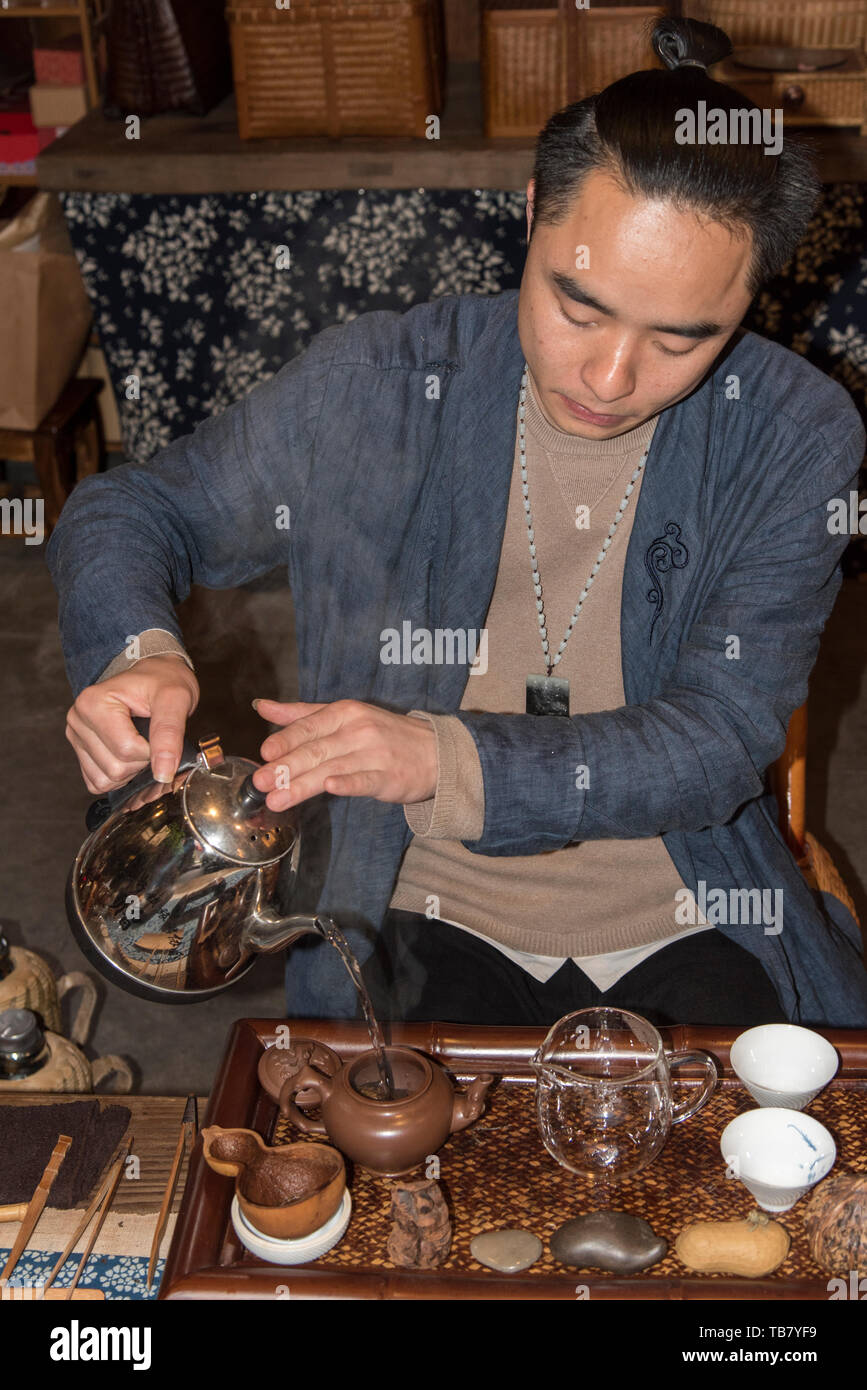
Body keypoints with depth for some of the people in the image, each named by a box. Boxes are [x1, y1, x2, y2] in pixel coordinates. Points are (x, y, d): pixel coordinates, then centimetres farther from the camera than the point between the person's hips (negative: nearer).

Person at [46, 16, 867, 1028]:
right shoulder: (371, 388, -8)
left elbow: (719, 743, -16)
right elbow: (131, 509, 4)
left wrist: (447, 759, -31)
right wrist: (137, 653, -19)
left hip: (688, 937, 1)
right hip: (436, 926, 0)